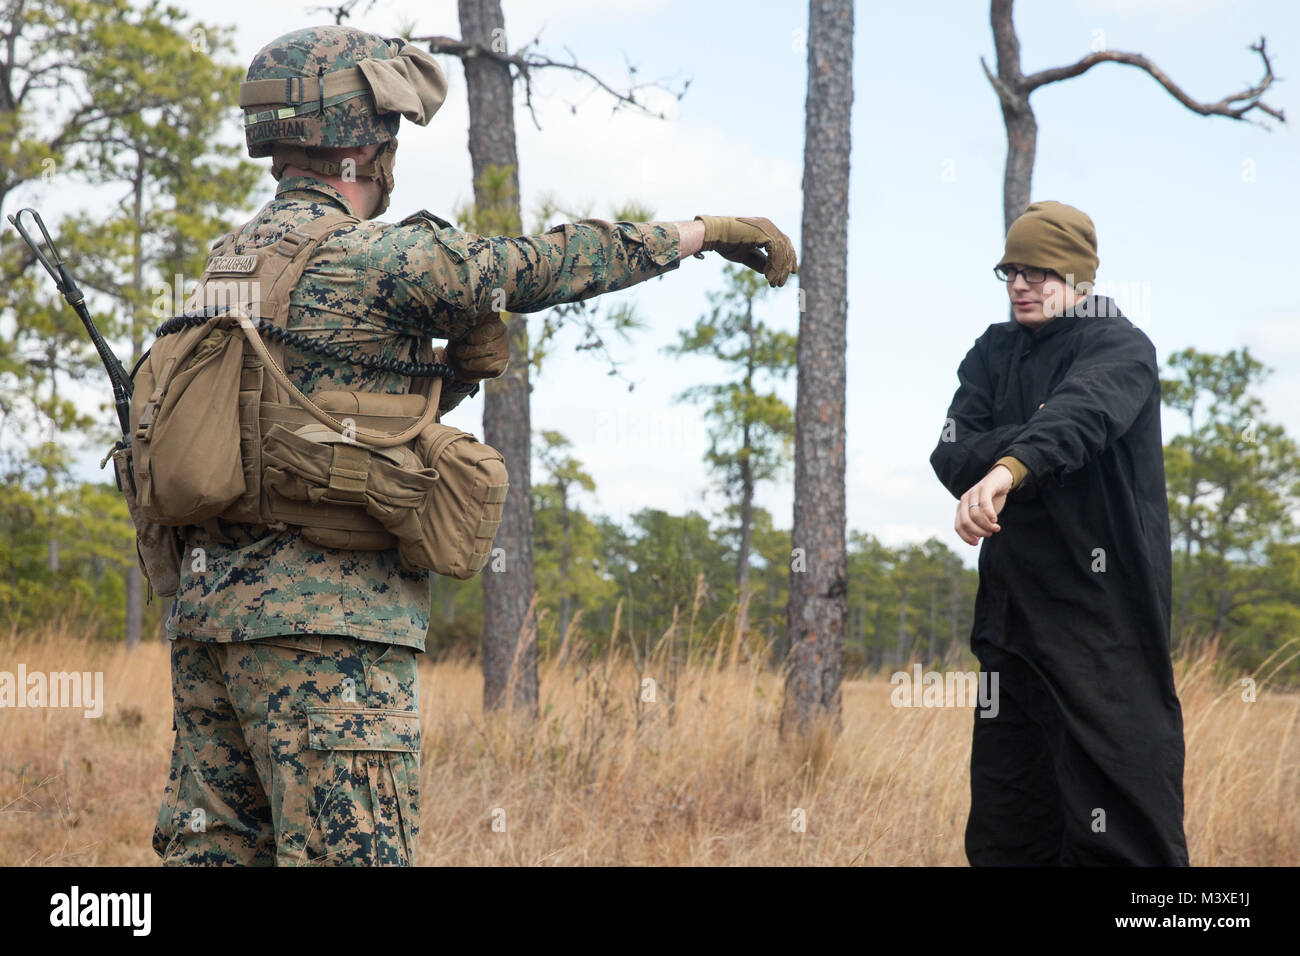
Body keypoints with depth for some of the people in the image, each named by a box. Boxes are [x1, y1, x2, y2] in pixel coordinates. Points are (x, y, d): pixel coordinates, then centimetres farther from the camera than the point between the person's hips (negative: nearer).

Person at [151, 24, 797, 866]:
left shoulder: (237, 261, 16)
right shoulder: (373, 258, -11)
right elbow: (550, 265, -4)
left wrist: (461, 369, 5)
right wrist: (706, 230, 8)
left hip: (211, 606, 9)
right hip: (324, 620, -9)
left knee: (214, 849, 9)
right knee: (352, 853, -7)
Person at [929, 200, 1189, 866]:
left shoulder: (1120, 348, -5)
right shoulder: (994, 351, 14)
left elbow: (1084, 409, -28)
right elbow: (951, 457, 3)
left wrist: (1010, 466, -47)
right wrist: (1034, 436, -14)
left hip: (1103, 617, -6)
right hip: (1012, 608, 7)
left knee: (1118, 828, -11)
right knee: (1004, 833, 10)